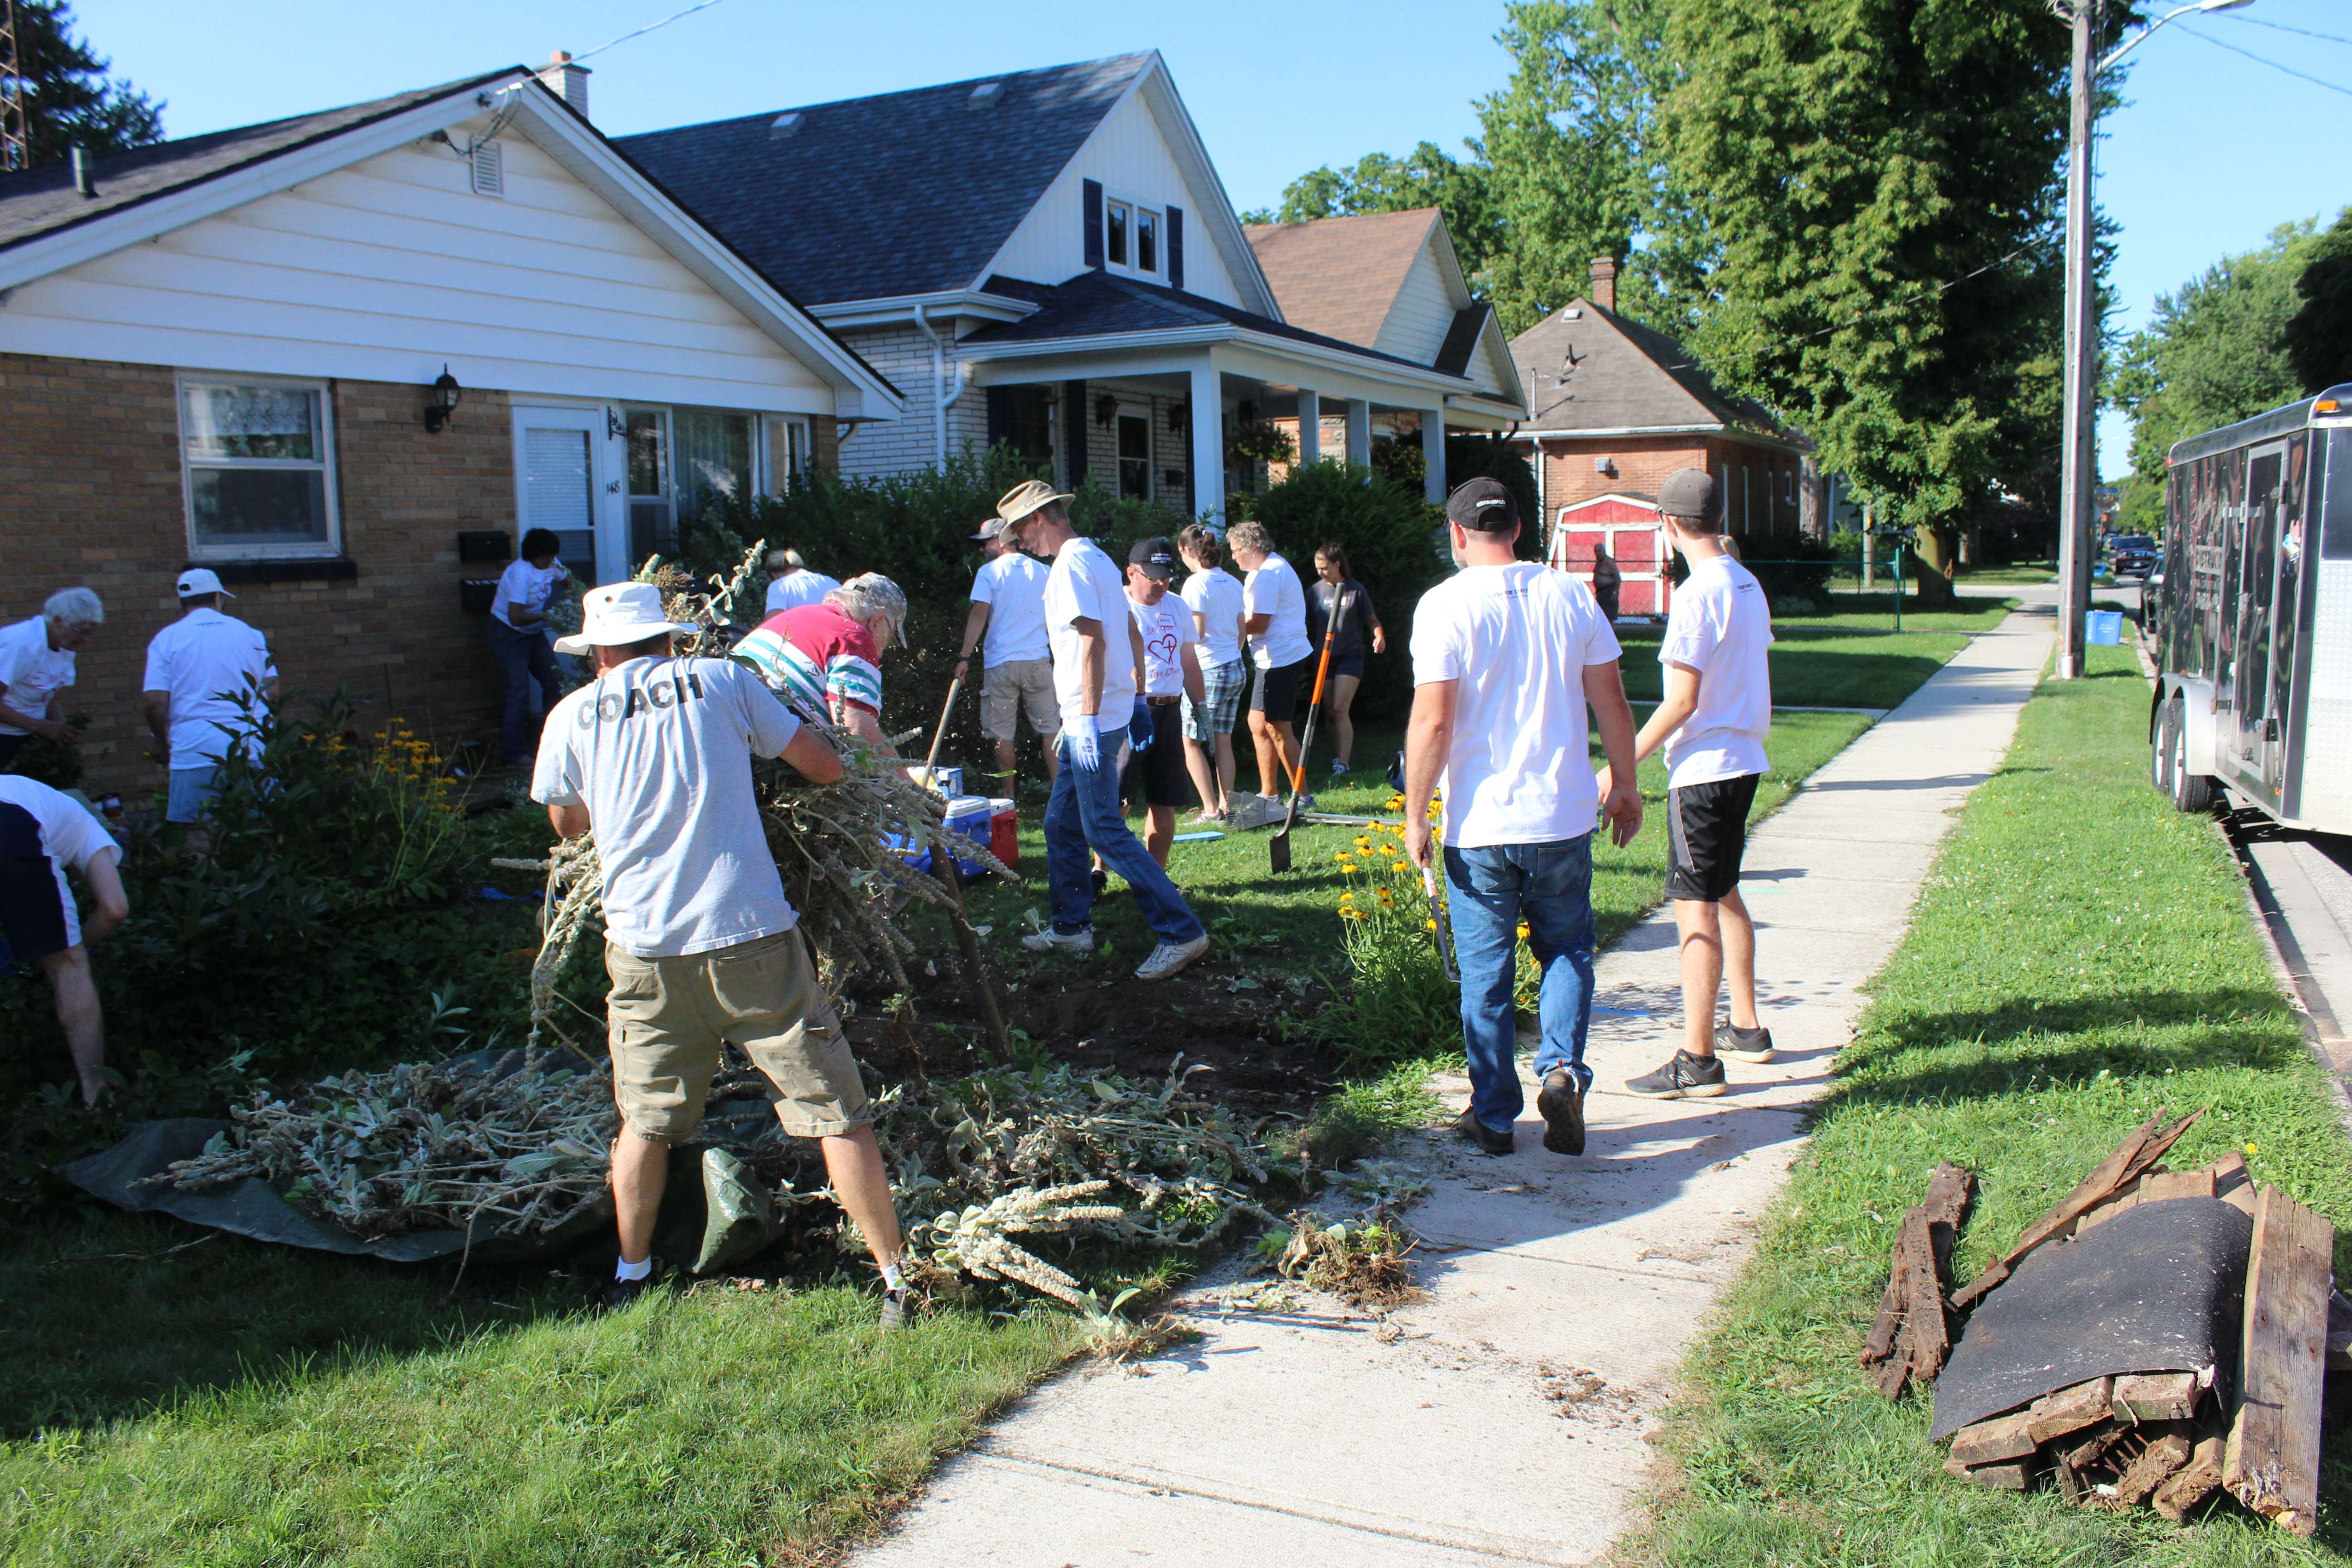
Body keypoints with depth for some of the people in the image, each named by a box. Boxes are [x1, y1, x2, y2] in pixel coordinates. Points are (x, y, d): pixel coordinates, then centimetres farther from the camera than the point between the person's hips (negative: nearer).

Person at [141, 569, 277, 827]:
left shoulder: (167, 639, 3)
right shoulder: (249, 633, 10)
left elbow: (155, 701, -4)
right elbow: (272, 692, 10)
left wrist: (162, 742, 11)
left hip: (195, 753, -2)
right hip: (251, 751, 2)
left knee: (198, 837, 2)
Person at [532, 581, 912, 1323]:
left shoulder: (572, 716, 9)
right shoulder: (721, 680, 5)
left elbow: (567, 823, 26)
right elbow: (827, 767, 6)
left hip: (644, 949, 2)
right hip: (751, 936, -2)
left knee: (645, 1121, 21)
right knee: (836, 1114, 4)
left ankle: (632, 1277, 34)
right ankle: (898, 1280, 7)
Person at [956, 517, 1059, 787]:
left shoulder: (989, 572, -1)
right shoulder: (1044, 571, 10)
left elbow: (980, 614, -10)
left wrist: (965, 656, -10)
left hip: (1001, 663, -3)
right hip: (1039, 660, 3)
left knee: (1003, 734, 4)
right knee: (1050, 729, 7)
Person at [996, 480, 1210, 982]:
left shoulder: (1071, 564, -14)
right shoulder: (1096, 557, 17)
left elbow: (1093, 642, -22)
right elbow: (1132, 634, 19)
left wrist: (1088, 719, -23)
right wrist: (1137, 698, 21)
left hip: (1093, 721, -10)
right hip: (1086, 720, 10)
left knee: (1105, 832, -9)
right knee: (1062, 823, 17)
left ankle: (1181, 931, -9)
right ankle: (1072, 928, 26)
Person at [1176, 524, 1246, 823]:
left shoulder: (1196, 583, -12)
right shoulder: (1234, 583, 11)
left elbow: (1196, 633, -17)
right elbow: (1241, 632, 15)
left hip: (1207, 672, -8)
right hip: (1236, 669, 8)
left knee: (1191, 742, 1)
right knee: (1223, 741, 11)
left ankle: (1211, 810, -2)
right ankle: (1226, 807, 12)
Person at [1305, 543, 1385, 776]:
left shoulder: (1355, 590, -3)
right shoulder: (1315, 591, 5)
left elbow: (1372, 619, 4)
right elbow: (1308, 623, 10)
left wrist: (1379, 636, -15)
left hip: (1350, 656, -4)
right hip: (1324, 657, 4)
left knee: (1340, 710, -14)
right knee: (1330, 713, 8)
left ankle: (1343, 765, -13)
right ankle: (1335, 761, 18)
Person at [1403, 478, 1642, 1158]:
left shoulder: (1446, 605, -10)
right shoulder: (1570, 594, 1)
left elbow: (1432, 723, -15)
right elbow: (1611, 702, 4)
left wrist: (1415, 815, -5)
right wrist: (1625, 786, 17)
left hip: (1479, 825, -2)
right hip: (1563, 817, 3)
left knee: (1485, 976, 9)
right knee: (1567, 949, 19)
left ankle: (1494, 1117, 18)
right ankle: (1562, 1067, 0)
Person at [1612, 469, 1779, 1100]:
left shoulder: (1697, 593, -18)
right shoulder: (1747, 583, 9)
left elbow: (1683, 700, -21)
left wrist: (1623, 764, -16)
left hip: (1704, 769, -9)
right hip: (1743, 761, 10)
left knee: (1695, 907, -6)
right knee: (1724, 894, 20)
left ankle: (1697, 1061, -3)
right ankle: (1746, 1029, 31)